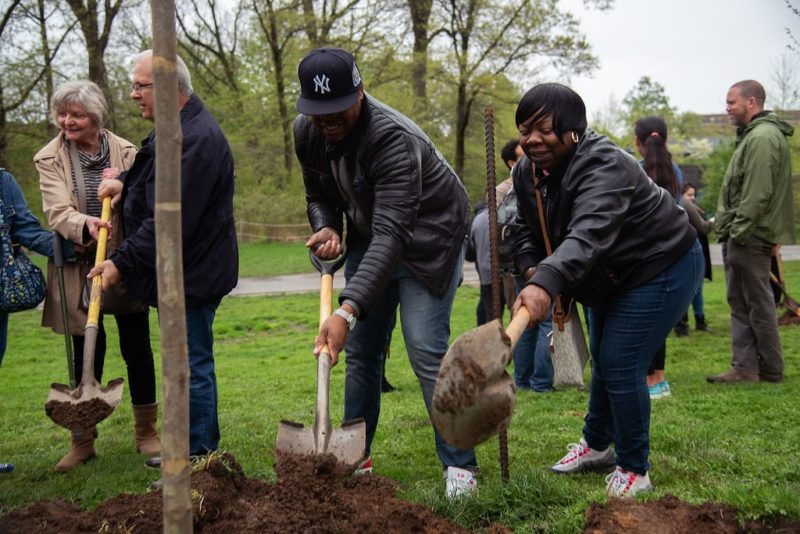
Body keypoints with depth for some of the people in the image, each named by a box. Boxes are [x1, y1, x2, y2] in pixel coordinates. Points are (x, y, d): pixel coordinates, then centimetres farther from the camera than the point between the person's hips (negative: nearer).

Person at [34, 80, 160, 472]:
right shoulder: (49, 159, -2)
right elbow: (57, 212, -15)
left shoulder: (126, 153, 1)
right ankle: (82, 440, 20)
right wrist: (85, 225, -36)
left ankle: (146, 433, 21)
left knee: (137, 347, 6)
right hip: (79, 270, -1)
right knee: (86, 352, 6)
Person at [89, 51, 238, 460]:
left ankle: (198, 458, 9)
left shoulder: (195, 139, -23)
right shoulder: (178, 129, 12)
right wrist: (124, 182, 6)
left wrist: (122, 262, -19)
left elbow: (170, 219, -26)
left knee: (192, 366, -2)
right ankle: (201, 447, 31)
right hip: (186, 272, 11)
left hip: (191, 275, -11)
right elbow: (152, 181, 29)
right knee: (191, 364, 19)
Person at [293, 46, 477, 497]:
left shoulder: (394, 138, -35)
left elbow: (391, 235, -43)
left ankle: (461, 464, -3)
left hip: (428, 236, -7)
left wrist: (348, 311, -52)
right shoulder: (307, 133, -12)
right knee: (360, 349, 7)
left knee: (426, 350, -15)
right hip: (369, 236, 7)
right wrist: (326, 228, -19)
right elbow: (320, 195, 6)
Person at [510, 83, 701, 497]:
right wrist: (531, 268, -17)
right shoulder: (527, 172, -8)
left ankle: (634, 469, 8)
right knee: (602, 360, 22)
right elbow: (528, 231, 4)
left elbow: (588, 233, -53)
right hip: (610, 277, 9)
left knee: (621, 365, -12)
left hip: (661, 268, -9)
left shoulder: (603, 165, -35)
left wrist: (546, 284, -67)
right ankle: (597, 446, 44)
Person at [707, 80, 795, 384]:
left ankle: (771, 371, 7)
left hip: (750, 238, -11)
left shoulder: (763, 137, -16)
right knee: (740, 302, 11)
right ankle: (745, 368, 14)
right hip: (739, 236, 11)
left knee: (757, 304, -2)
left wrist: (740, 231, -21)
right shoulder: (753, 135, 18)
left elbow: (757, 194, -23)